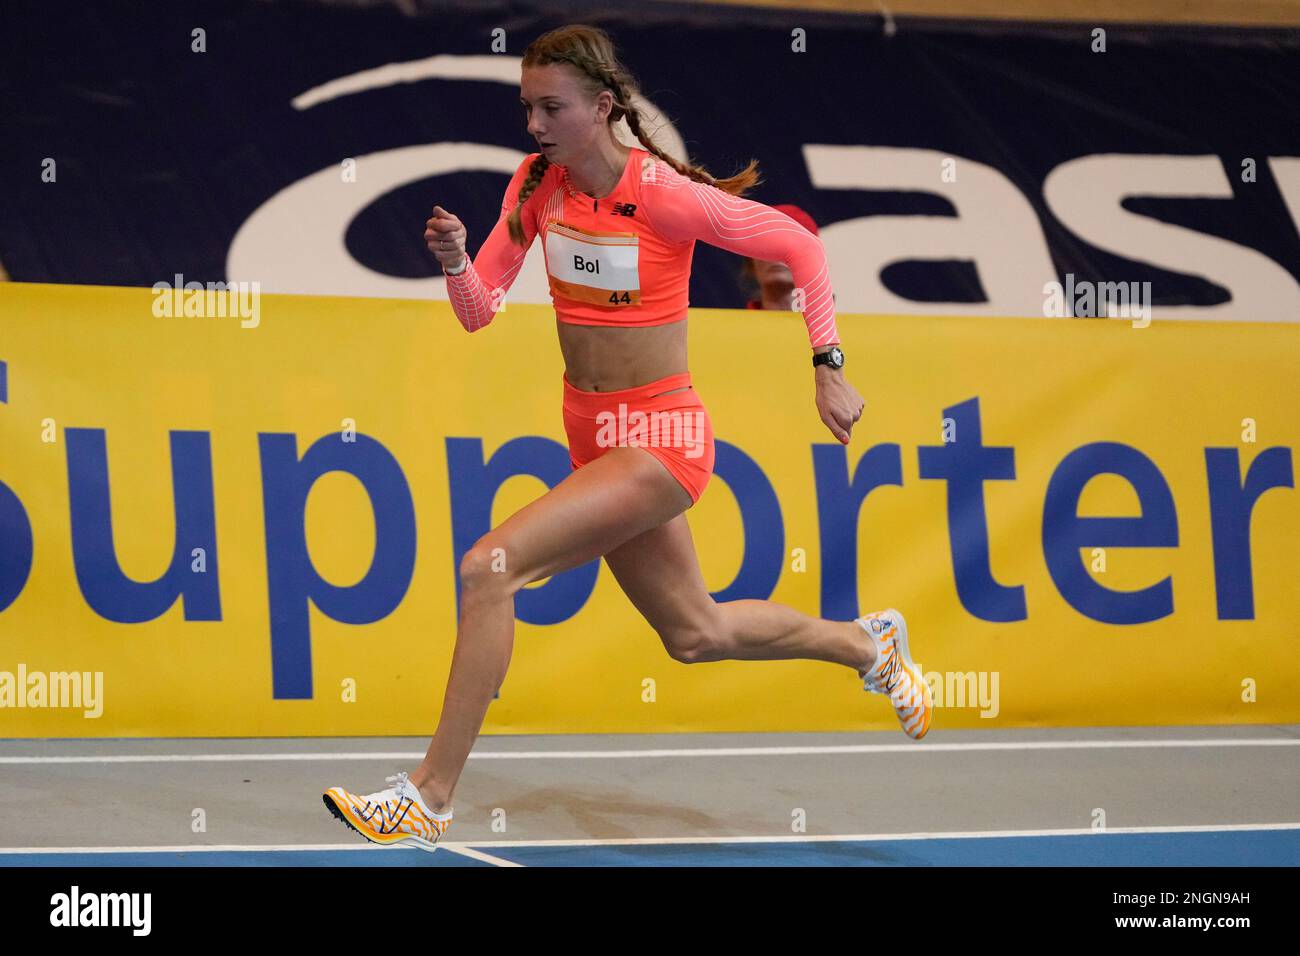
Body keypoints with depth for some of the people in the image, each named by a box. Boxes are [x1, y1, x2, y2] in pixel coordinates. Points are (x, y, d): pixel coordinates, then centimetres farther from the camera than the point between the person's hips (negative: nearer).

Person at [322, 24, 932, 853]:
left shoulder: (664, 196, -19)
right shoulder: (538, 182, -1)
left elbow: (801, 247, -10)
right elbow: (480, 310, 2)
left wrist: (827, 368, -12)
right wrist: (457, 260, -19)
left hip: (658, 442, -8)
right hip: (596, 441, 8)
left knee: (491, 566, -24)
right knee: (696, 635, 23)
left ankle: (432, 796, -19)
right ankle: (868, 643, 48)